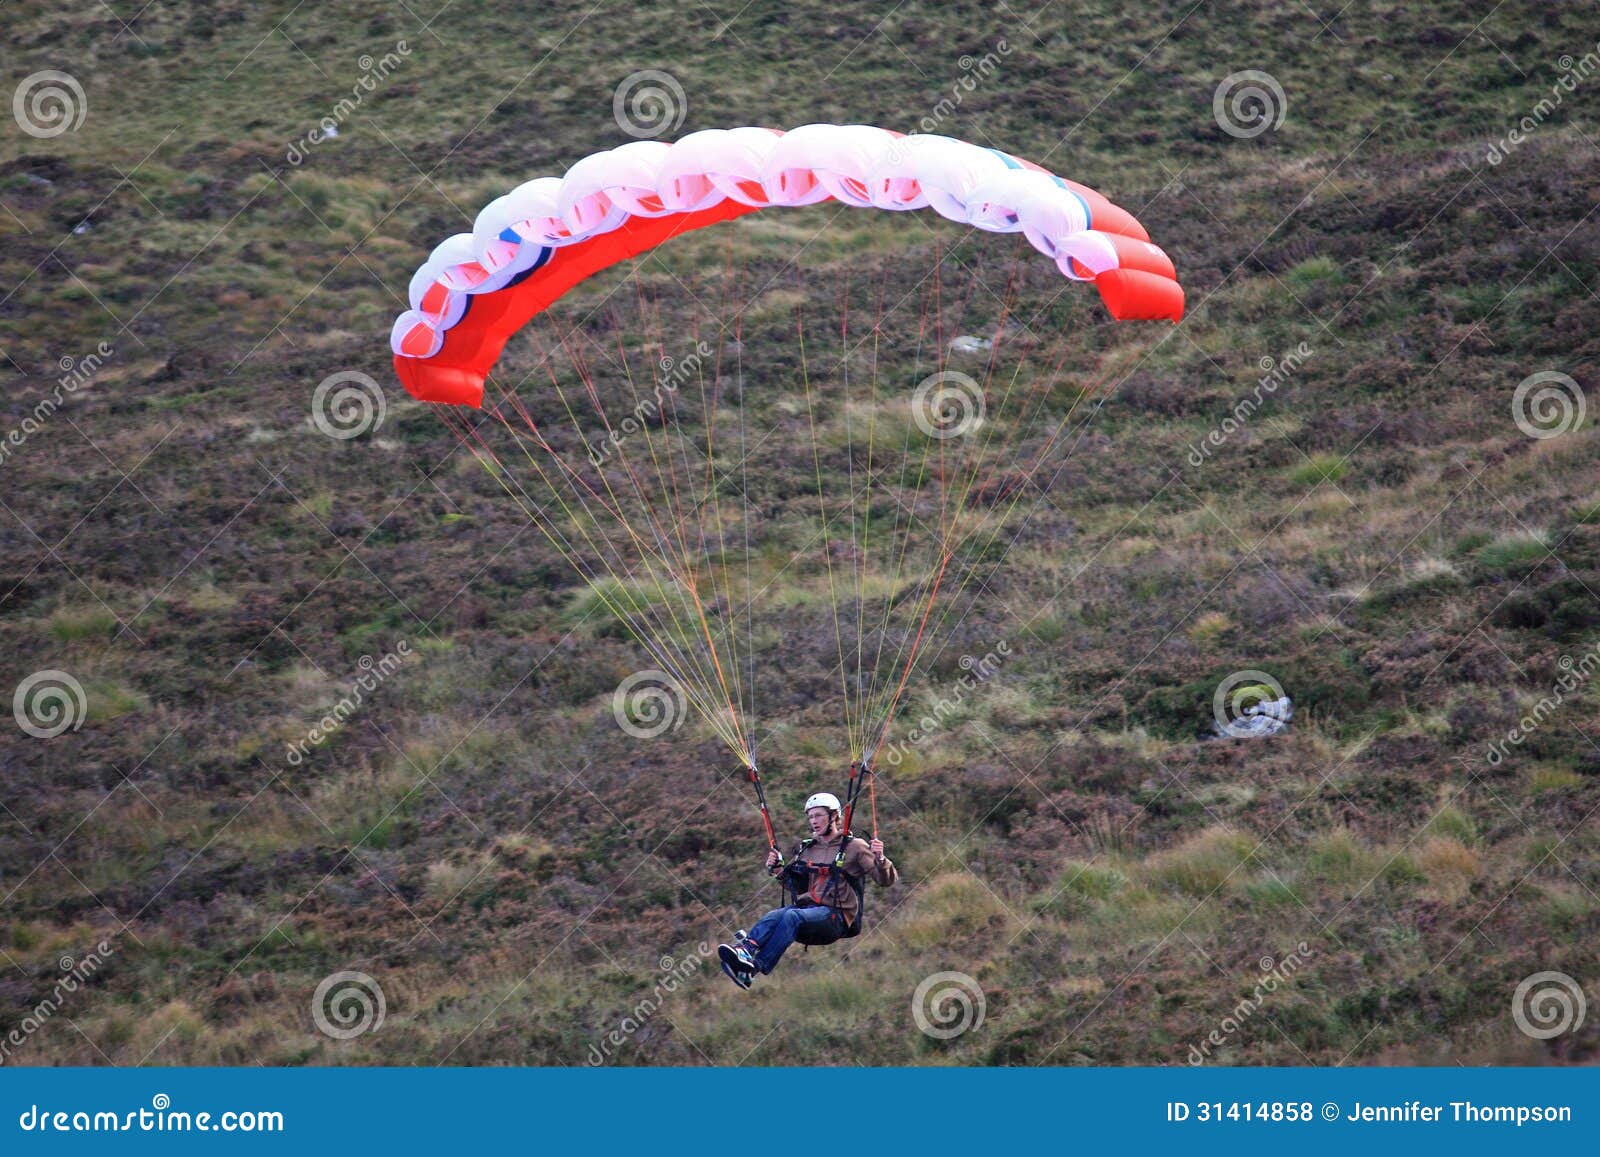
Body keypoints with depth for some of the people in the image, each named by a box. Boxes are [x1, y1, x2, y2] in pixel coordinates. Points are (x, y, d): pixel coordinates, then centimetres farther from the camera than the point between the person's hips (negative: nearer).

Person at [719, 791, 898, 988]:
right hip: (805, 907, 5)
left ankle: (755, 967, -50)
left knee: (792, 917, -34)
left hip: (836, 915, -5)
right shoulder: (806, 849, 22)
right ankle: (743, 949, -56)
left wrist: (880, 859, -20)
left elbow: (887, 881, 0)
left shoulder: (854, 847, 6)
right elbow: (792, 885, 31)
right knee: (774, 916, -28)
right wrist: (777, 869, 13)